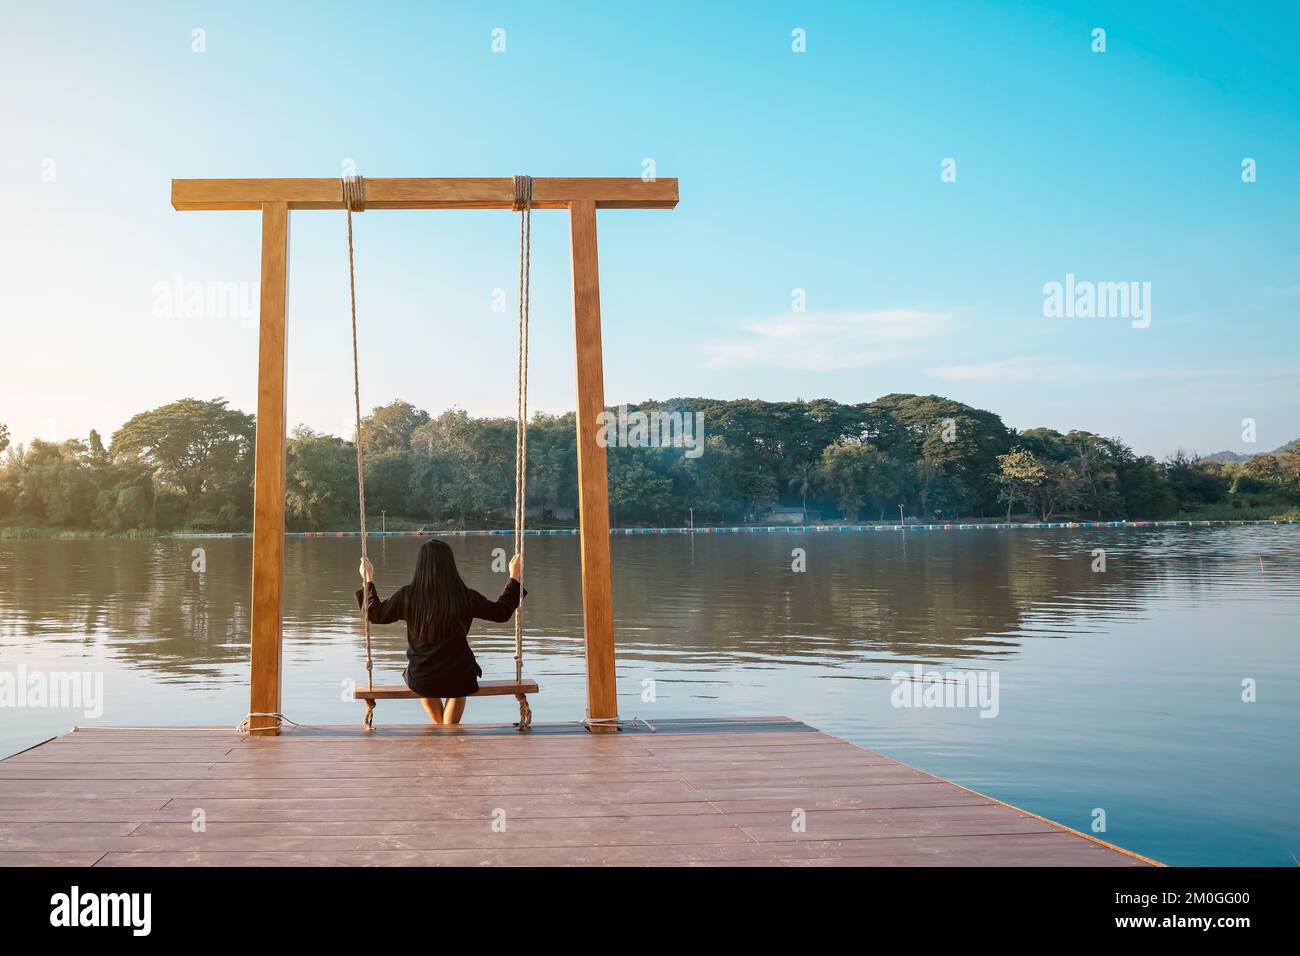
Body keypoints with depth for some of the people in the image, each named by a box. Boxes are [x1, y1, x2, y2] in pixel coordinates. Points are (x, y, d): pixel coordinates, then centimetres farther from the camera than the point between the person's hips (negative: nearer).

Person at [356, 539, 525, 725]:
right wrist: (514, 577, 10)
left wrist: (368, 580, 16)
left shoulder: (407, 596, -12)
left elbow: (376, 615, 4)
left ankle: (439, 724, 51)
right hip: (458, 680, -1)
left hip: (419, 682, 1)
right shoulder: (465, 596, -14)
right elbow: (501, 613, 0)